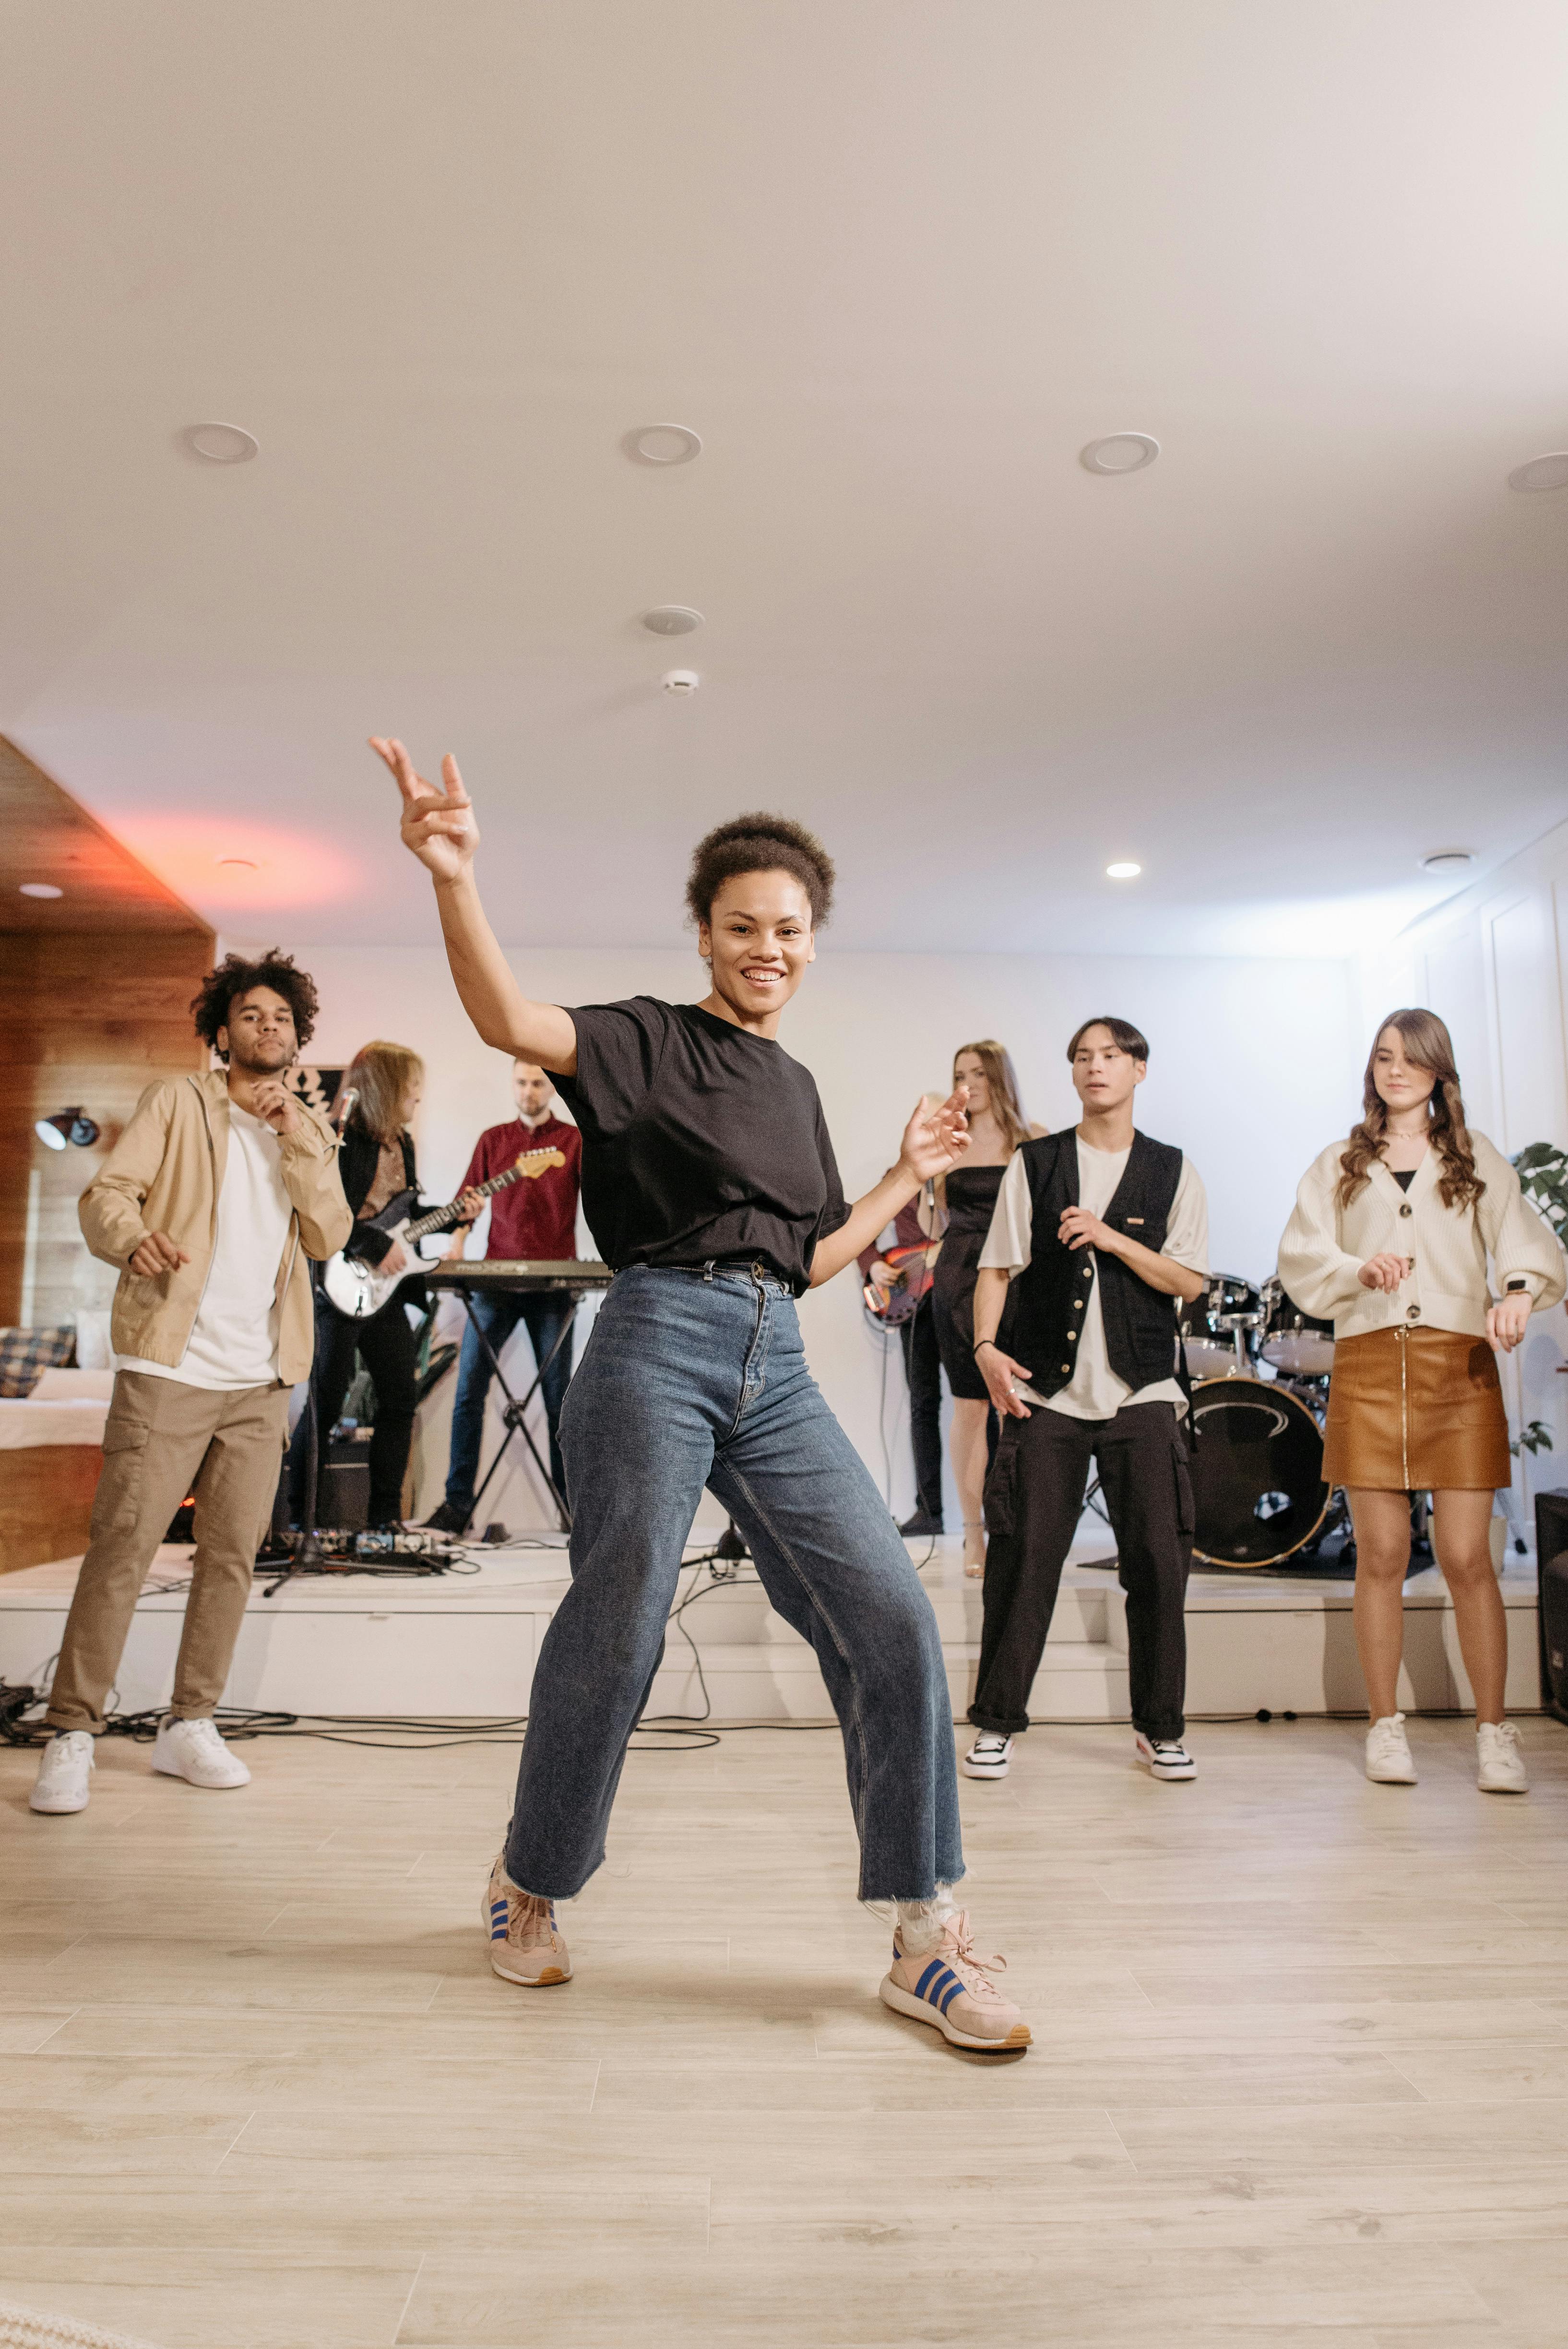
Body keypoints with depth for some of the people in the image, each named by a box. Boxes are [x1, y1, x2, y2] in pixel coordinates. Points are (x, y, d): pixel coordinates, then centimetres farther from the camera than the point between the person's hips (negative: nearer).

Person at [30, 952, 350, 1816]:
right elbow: (106, 1192, -6)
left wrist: (299, 1139, -6)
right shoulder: (177, 1102, 5)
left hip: (261, 1384, 4)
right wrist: (133, 1237, -28)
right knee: (122, 1546, -6)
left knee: (232, 1555, 5)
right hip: (170, 1370, -4)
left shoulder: (307, 1134, 15)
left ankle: (188, 1724, 16)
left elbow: (330, 1236, 2)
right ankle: (72, 1734, 3)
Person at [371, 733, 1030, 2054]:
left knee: (891, 1619, -4)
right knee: (616, 1634, 1)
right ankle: (530, 1891, 29)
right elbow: (516, 1024, -19)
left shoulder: (797, 1086, 21)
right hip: (660, 1348, -5)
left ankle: (927, 1943, 8)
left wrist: (910, 1180, 21)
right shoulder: (653, 1041, 2)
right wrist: (455, 880, -33)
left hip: (776, 1372, 6)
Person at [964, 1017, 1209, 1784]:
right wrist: (987, 1345, -8)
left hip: (1141, 1394, 1)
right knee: (1023, 1557, -2)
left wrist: (1112, 1238, -10)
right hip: (1046, 1390, 0)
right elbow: (997, 1266, 6)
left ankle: (1159, 1728, 17)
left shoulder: (1173, 1172, 9)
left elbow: (1190, 1282, 2)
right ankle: (997, 1722, 11)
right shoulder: (1034, 1164, 8)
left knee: (1159, 1561, 0)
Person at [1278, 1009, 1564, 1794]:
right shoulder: (1337, 1166, 14)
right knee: (1381, 1553, 1)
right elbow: (1300, 1260, 6)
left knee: (1467, 1556, -3)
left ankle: (1493, 1731, 10)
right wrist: (1360, 1270, -13)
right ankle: (1385, 1725, 13)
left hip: (1459, 1365, 0)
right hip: (1368, 1365, 1)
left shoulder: (1477, 1161, 13)